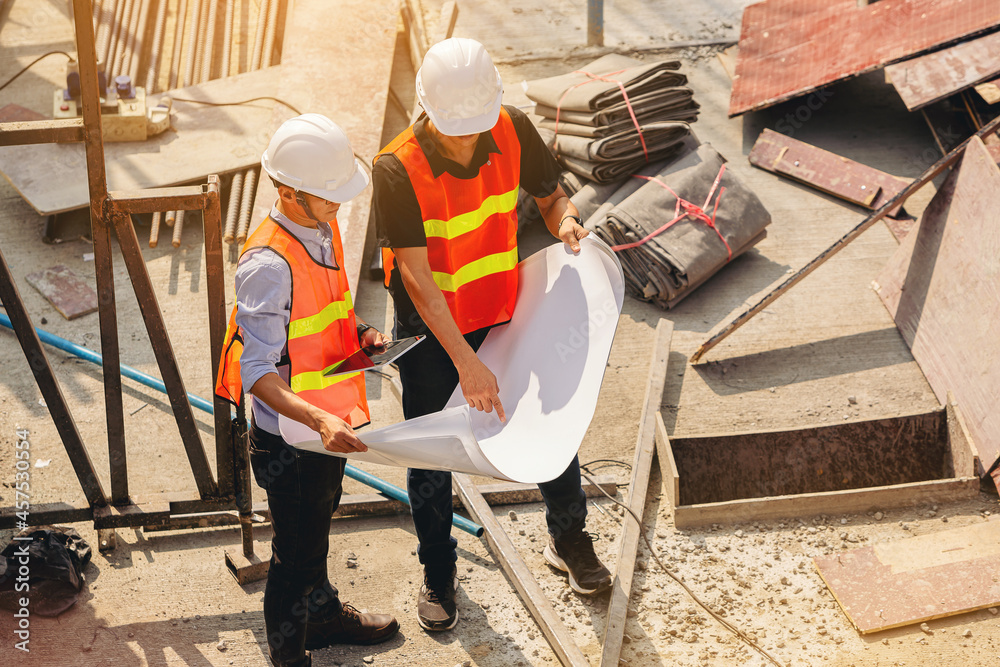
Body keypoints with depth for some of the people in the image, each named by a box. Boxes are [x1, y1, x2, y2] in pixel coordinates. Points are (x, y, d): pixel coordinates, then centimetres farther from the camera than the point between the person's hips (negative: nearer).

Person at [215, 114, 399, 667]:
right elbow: (258, 371, -30)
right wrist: (319, 420, -42)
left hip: (330, 421, 8)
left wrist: (359, 331, 0)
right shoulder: (268, 264, -29)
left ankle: (322, 612, 51)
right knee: (296, 548, 10)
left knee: (318, 523, 28)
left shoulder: (324, 229, -1)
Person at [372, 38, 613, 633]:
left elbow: (550, 195, 2)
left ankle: (570, 541, 41)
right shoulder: (398, 169, -27)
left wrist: (566, 220, -24)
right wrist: (467, 364, -34)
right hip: (432, 332, -3)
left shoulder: (513, 130, -15)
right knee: (431, 459, 9)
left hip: (506, 315, 3)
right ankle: (439, 576, 34)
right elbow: (416, 278, -29)